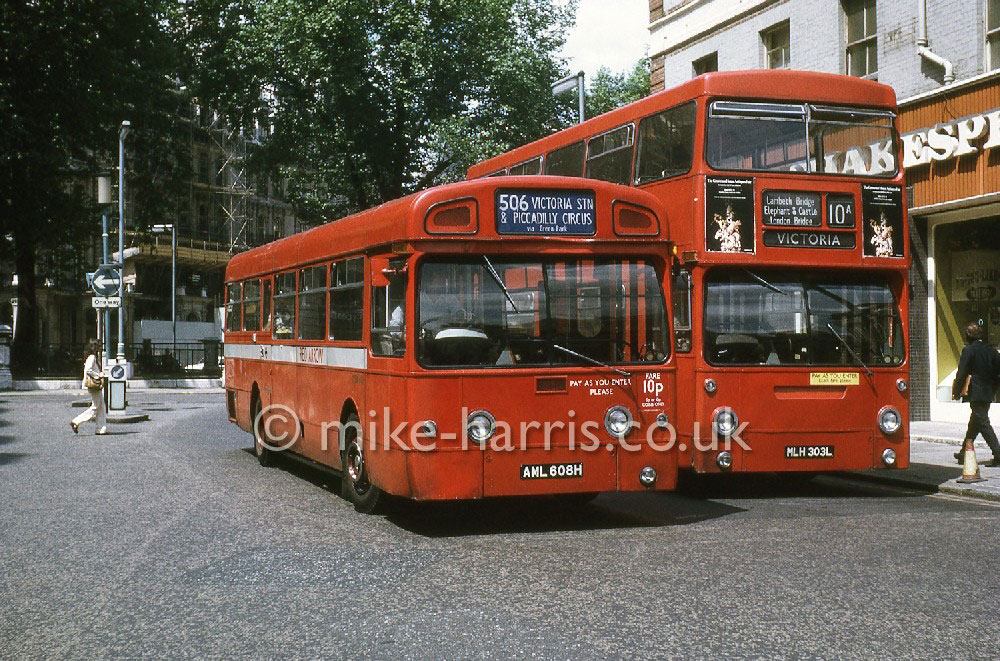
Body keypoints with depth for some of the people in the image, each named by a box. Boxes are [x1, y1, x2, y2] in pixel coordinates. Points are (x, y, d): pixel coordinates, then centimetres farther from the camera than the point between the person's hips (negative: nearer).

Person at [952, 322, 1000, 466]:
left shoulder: (968, 350, -10)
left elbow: (962, 373, -11)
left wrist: (956, 392, -3)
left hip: (975, 393, -7)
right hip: (988, 393, 7)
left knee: (983, 424, -6)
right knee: (974, 423, 17)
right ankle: (964, 453, 27)